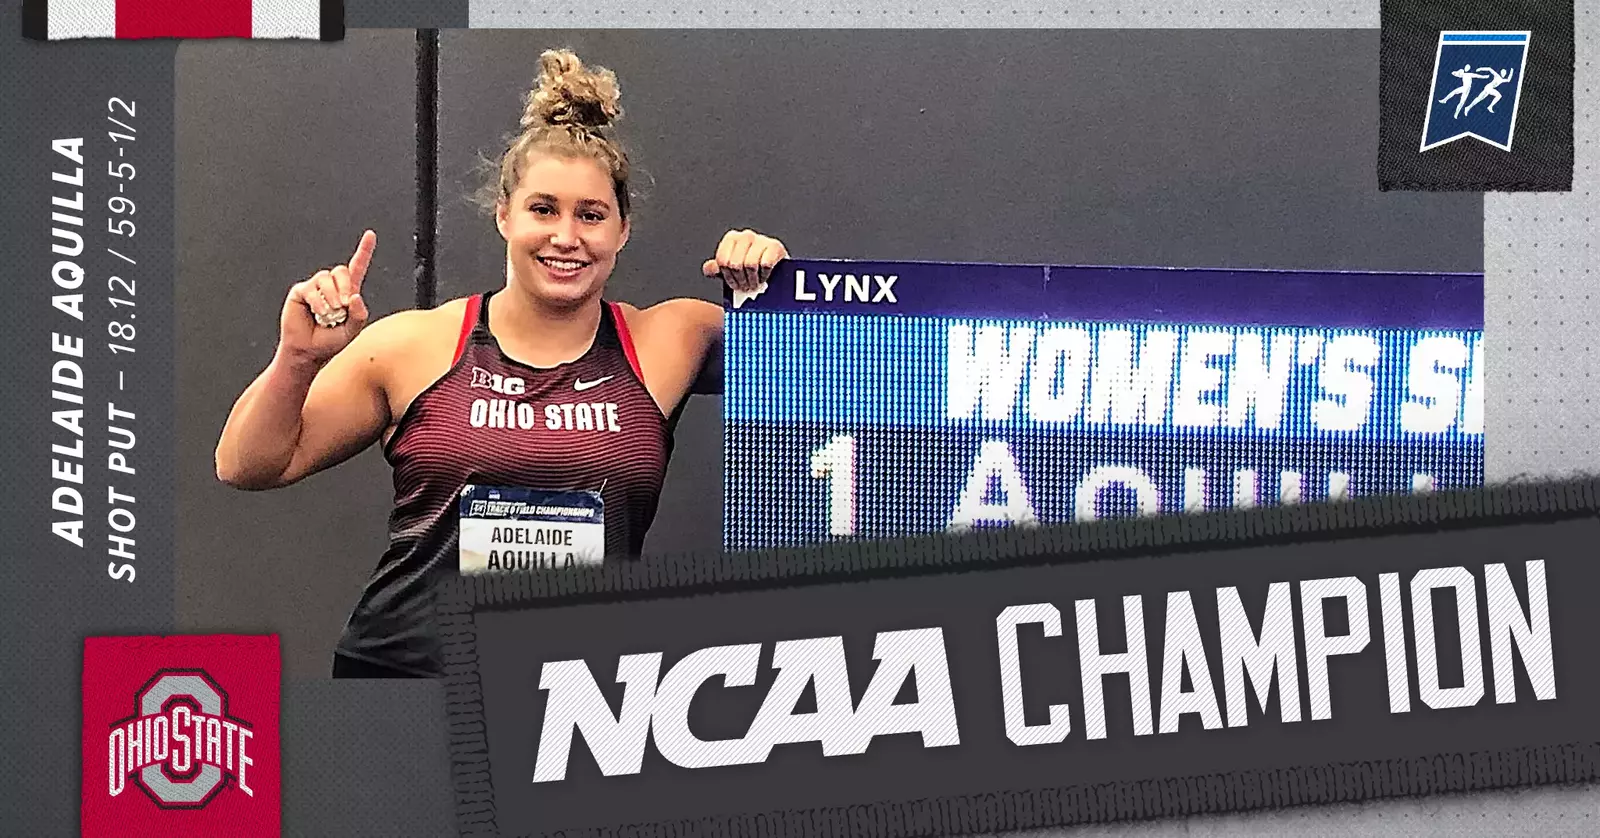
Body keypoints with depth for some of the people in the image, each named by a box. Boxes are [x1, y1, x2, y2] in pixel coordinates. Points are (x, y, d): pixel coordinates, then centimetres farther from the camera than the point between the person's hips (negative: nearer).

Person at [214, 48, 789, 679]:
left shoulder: (667, 343, 7)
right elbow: (246, 467, 11)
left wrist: (772, 286, -5)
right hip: (401, 662, 0)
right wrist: (298, 360, -5)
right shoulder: (415, 346, 7)